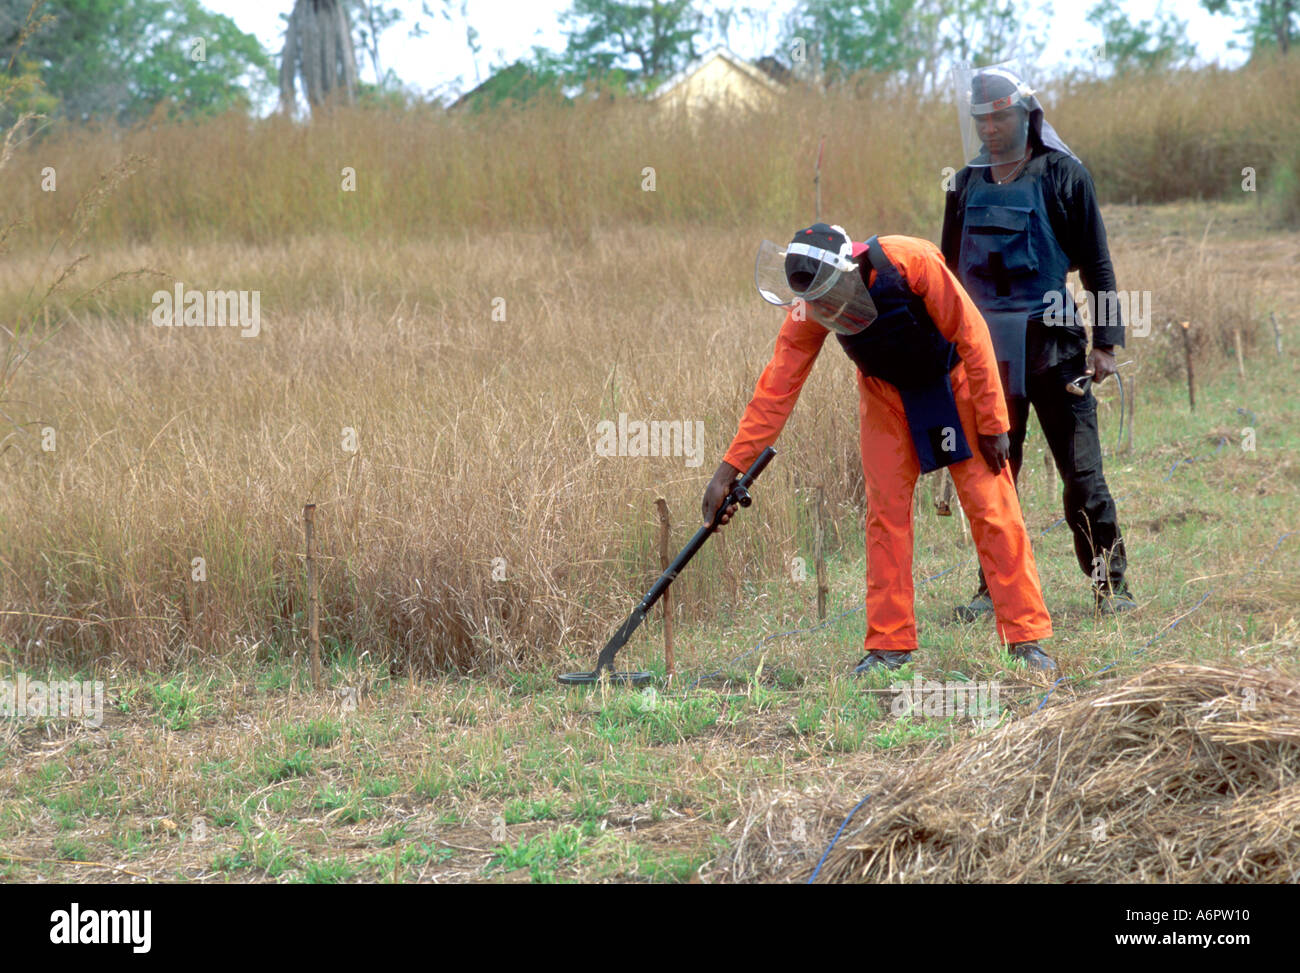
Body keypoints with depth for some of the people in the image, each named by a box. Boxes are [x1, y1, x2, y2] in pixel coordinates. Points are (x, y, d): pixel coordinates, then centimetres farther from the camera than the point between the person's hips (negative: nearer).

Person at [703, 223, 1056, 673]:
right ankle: (889, 644, 1)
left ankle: (1026, 637, -4)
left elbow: (971, 335, -25)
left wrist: (992, 423, -20)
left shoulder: (911, 261, -35)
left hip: (951, 379, -3)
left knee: (991, 507, -8)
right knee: (885, 510, -6)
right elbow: (777, 387, -18)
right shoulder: (811, 307, -22)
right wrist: (730, 467, -22)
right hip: (886, 394, 3)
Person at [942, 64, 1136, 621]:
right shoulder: (969, 183, 11)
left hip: (1052, 343, -4)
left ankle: (1110, 584, 5)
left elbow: (1096, 262, -1)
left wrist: (1105, 342, -6)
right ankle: (995, 588, 14)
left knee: (1081, 471, -3)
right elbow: (951, 267, 18)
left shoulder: (1062, 175, -1)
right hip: (985, 346, 4)